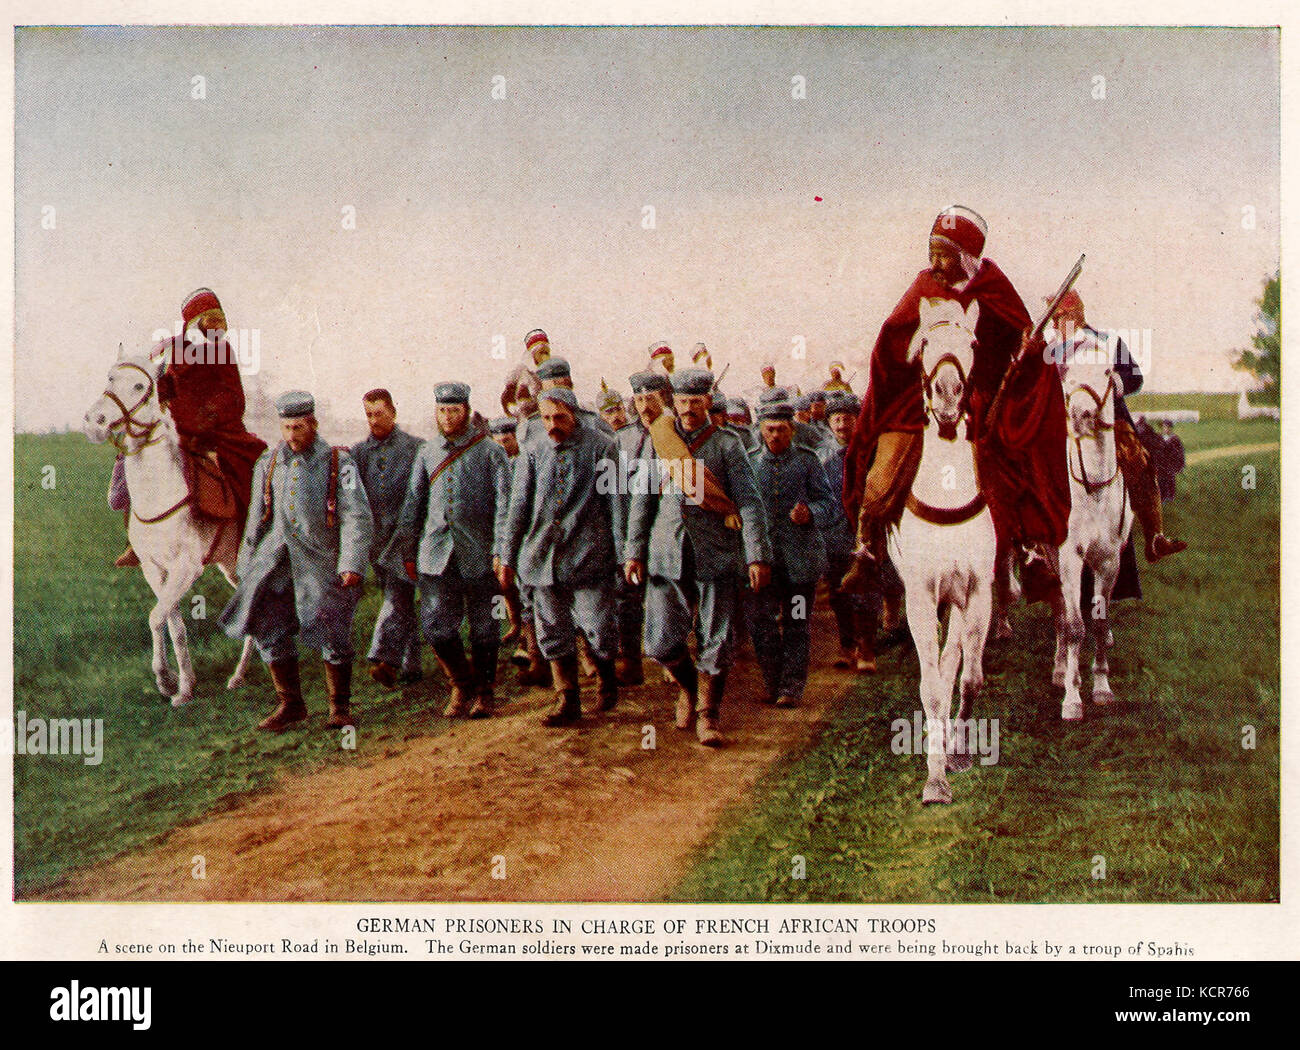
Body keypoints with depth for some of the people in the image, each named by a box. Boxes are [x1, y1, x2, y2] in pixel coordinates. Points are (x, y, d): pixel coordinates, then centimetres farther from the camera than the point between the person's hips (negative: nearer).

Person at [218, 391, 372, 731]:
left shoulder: (339, 463, -3)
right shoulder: (268, 464, 9)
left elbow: (357, 517, -8)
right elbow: (256, 519, 15)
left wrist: (352, 563, -18)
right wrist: (246, 566, 13)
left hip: (322, 563, -3)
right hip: (276, 563, 4)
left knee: (333, 637, -2)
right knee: (268, 630, -1)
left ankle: (340, 708, 15)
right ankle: (290, 704, 14)